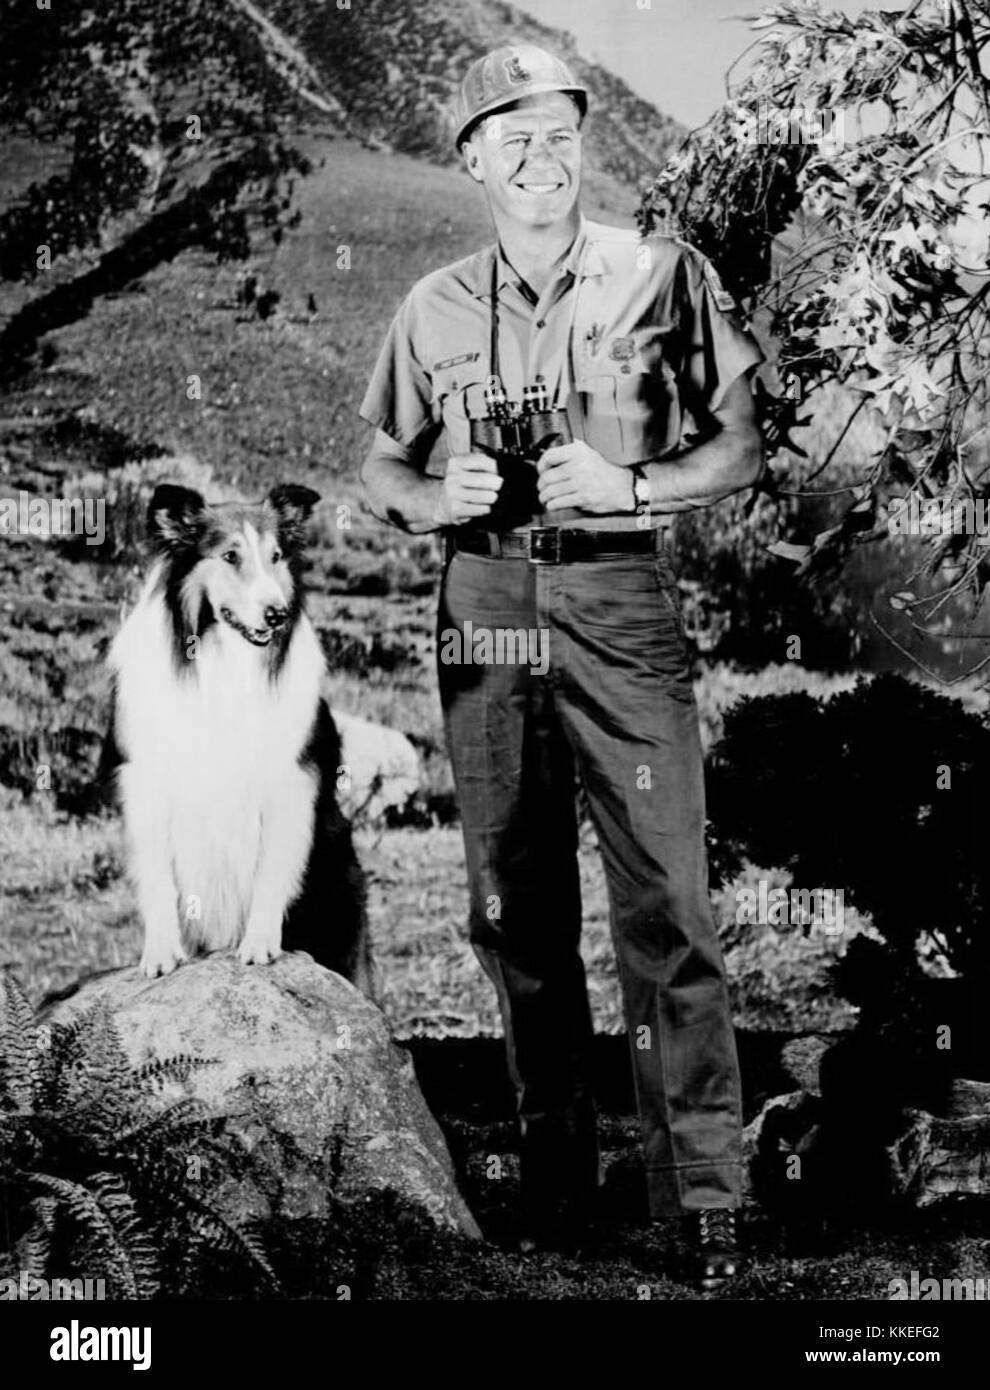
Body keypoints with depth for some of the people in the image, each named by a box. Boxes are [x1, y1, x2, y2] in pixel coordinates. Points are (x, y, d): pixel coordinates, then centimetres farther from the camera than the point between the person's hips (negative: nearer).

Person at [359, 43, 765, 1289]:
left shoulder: (664, 276, 2)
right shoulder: (437, 308, 9)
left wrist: (625, 485, -13)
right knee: (516, 907, 8)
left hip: (621, 600, -3)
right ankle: (553, 1173, 21)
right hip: (485, 609, 3)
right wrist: (439, 498, -5)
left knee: (663, 902, -8)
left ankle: (704, 1194, 0)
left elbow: (741, 449, 3)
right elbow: (379, 471, 16)